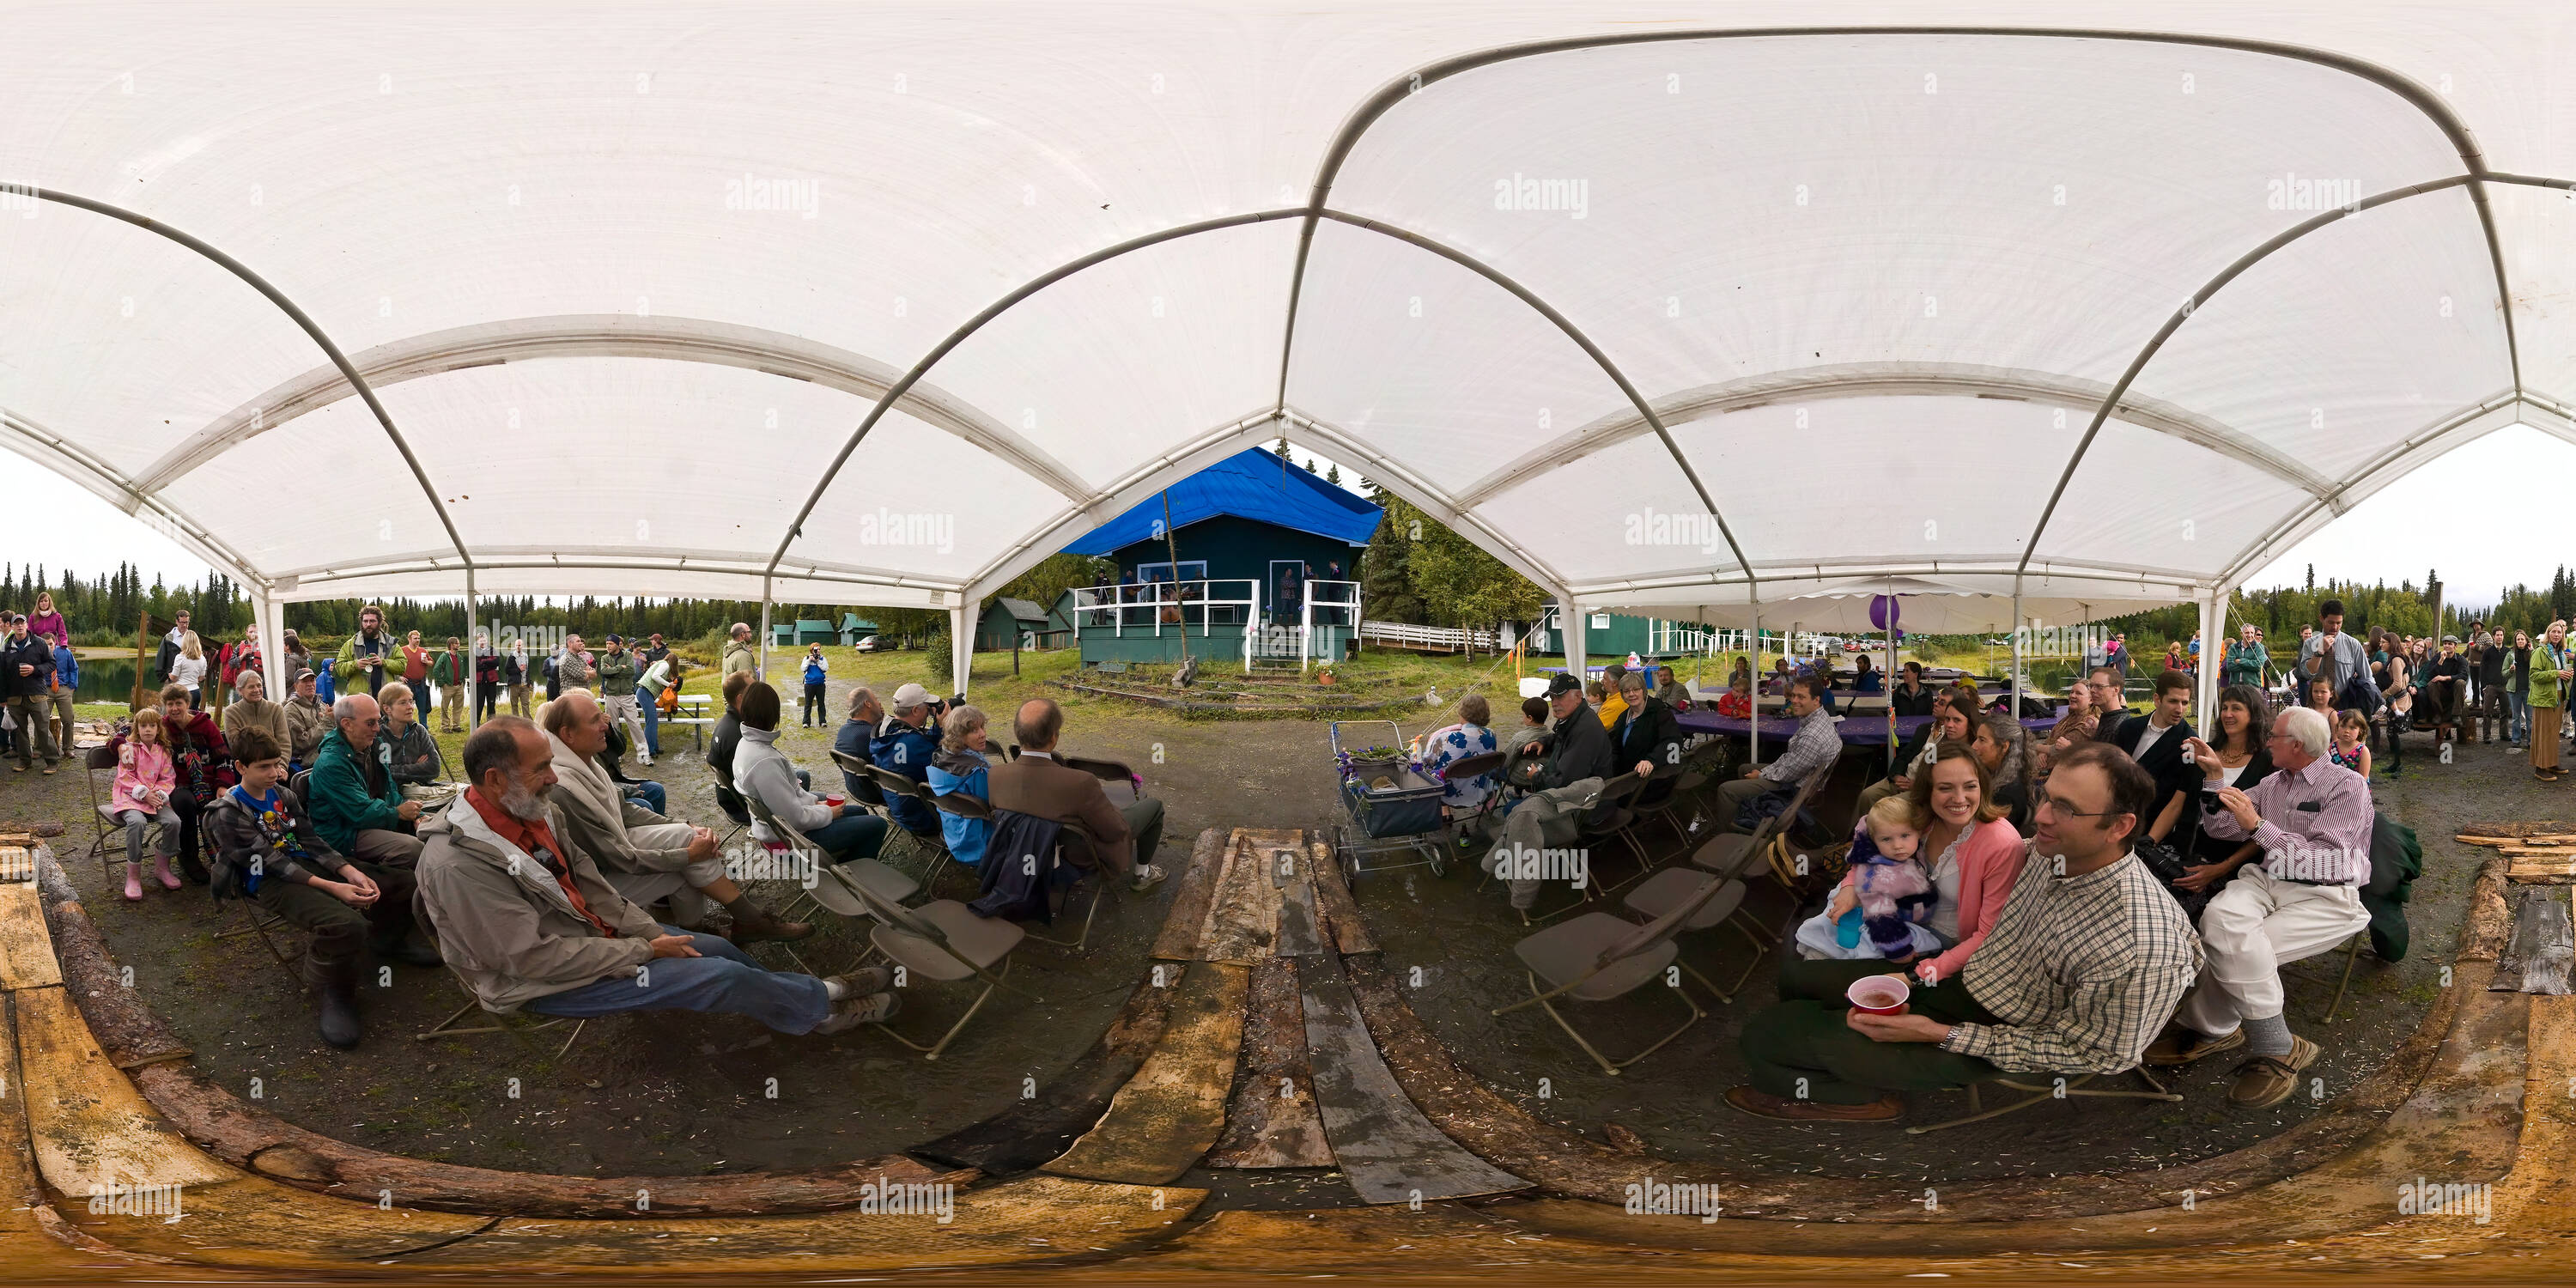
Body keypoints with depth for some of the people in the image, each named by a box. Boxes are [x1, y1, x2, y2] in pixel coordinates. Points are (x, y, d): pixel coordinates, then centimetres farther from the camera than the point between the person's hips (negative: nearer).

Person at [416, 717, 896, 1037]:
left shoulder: (532, 812, -4)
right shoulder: (459, 864, -31)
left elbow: (585, 878, 8)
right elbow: (537, 958, -29)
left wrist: (649, 931, -3)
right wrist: (644, 951, -22)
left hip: (587, 930, 8)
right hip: (542, 985, -8)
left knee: (714, 949, 9)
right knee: (719, 976, -10)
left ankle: (816, 993, 30)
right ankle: (821, 1007, 12)